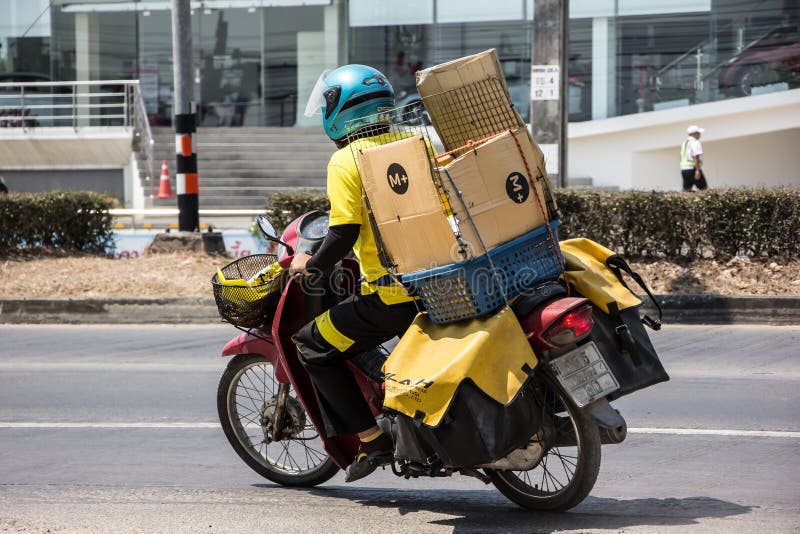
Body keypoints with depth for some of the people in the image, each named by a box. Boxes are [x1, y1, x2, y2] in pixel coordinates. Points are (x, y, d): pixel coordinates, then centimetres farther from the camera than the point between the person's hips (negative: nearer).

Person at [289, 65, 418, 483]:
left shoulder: (346, 161, -7)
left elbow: (344, 232, -14)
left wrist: (311, 267, 2)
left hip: (390, 294, -7)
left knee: (314, 346, 9)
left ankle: (371, 439, 3)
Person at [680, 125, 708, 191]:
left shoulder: (684, 143, 17)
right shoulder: (695, 142, -10)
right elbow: (696, 157, -18)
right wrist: (697, 170, -21)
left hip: (683, 168, 8)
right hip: (692, 168, -8)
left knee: (686, 191, 5)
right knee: (704, 189, -1)